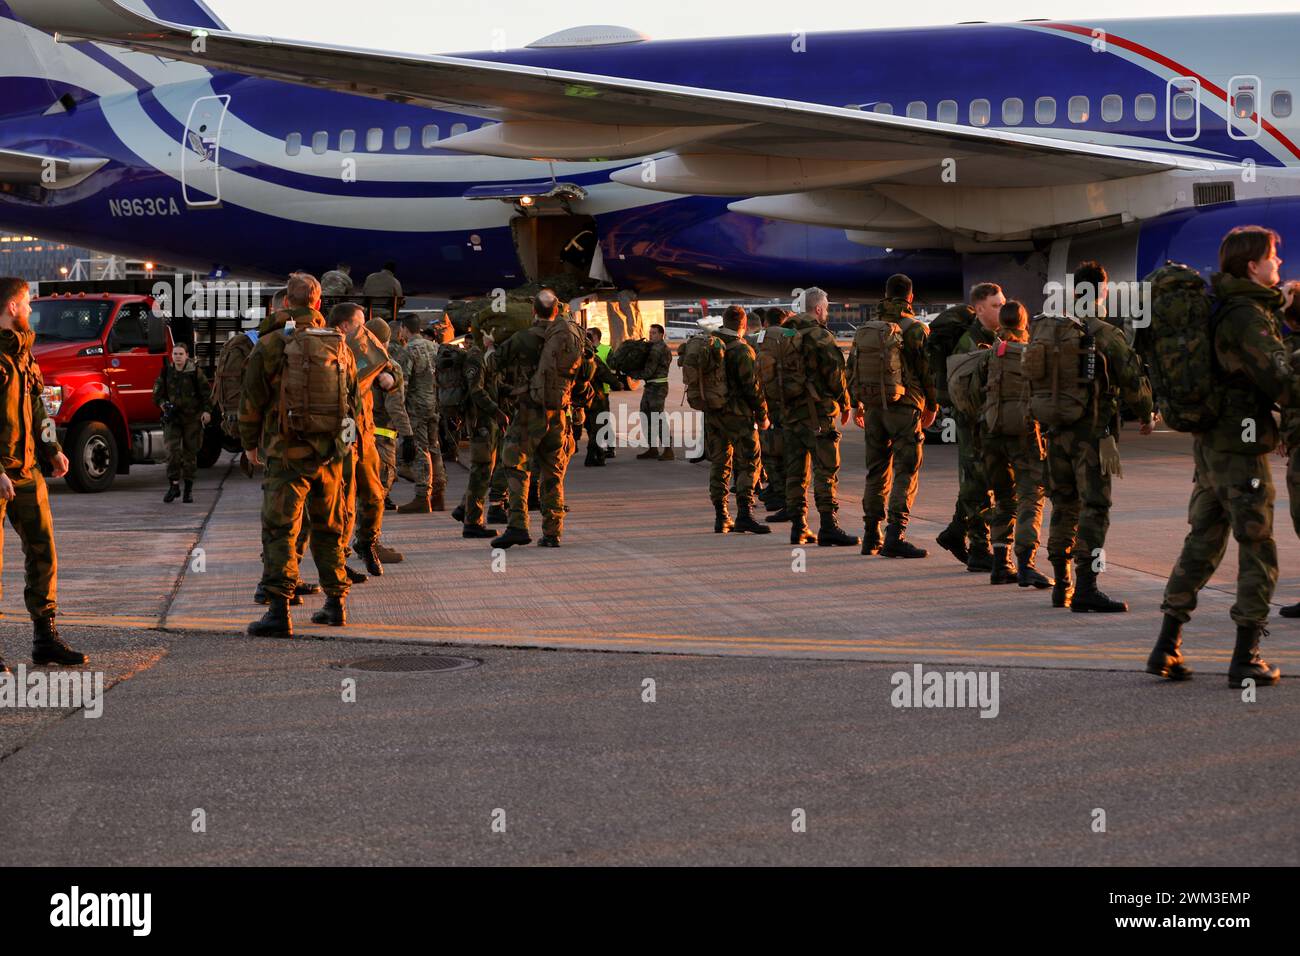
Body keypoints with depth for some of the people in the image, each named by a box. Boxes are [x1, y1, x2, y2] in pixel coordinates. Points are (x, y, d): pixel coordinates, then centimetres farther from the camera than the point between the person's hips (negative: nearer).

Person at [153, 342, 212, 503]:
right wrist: (163, 404, -6)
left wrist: (206, 411, -10)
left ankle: (189, 489, 13)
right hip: (172, 417, 2)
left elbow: (206, 392, -1)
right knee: (172, 450, -11)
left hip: (192, 417, -1)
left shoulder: (195, 371, -4)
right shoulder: (166, 372, 3)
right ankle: (173, 485, -5)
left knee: (190, 452, 4)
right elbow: (158, 392, 12)